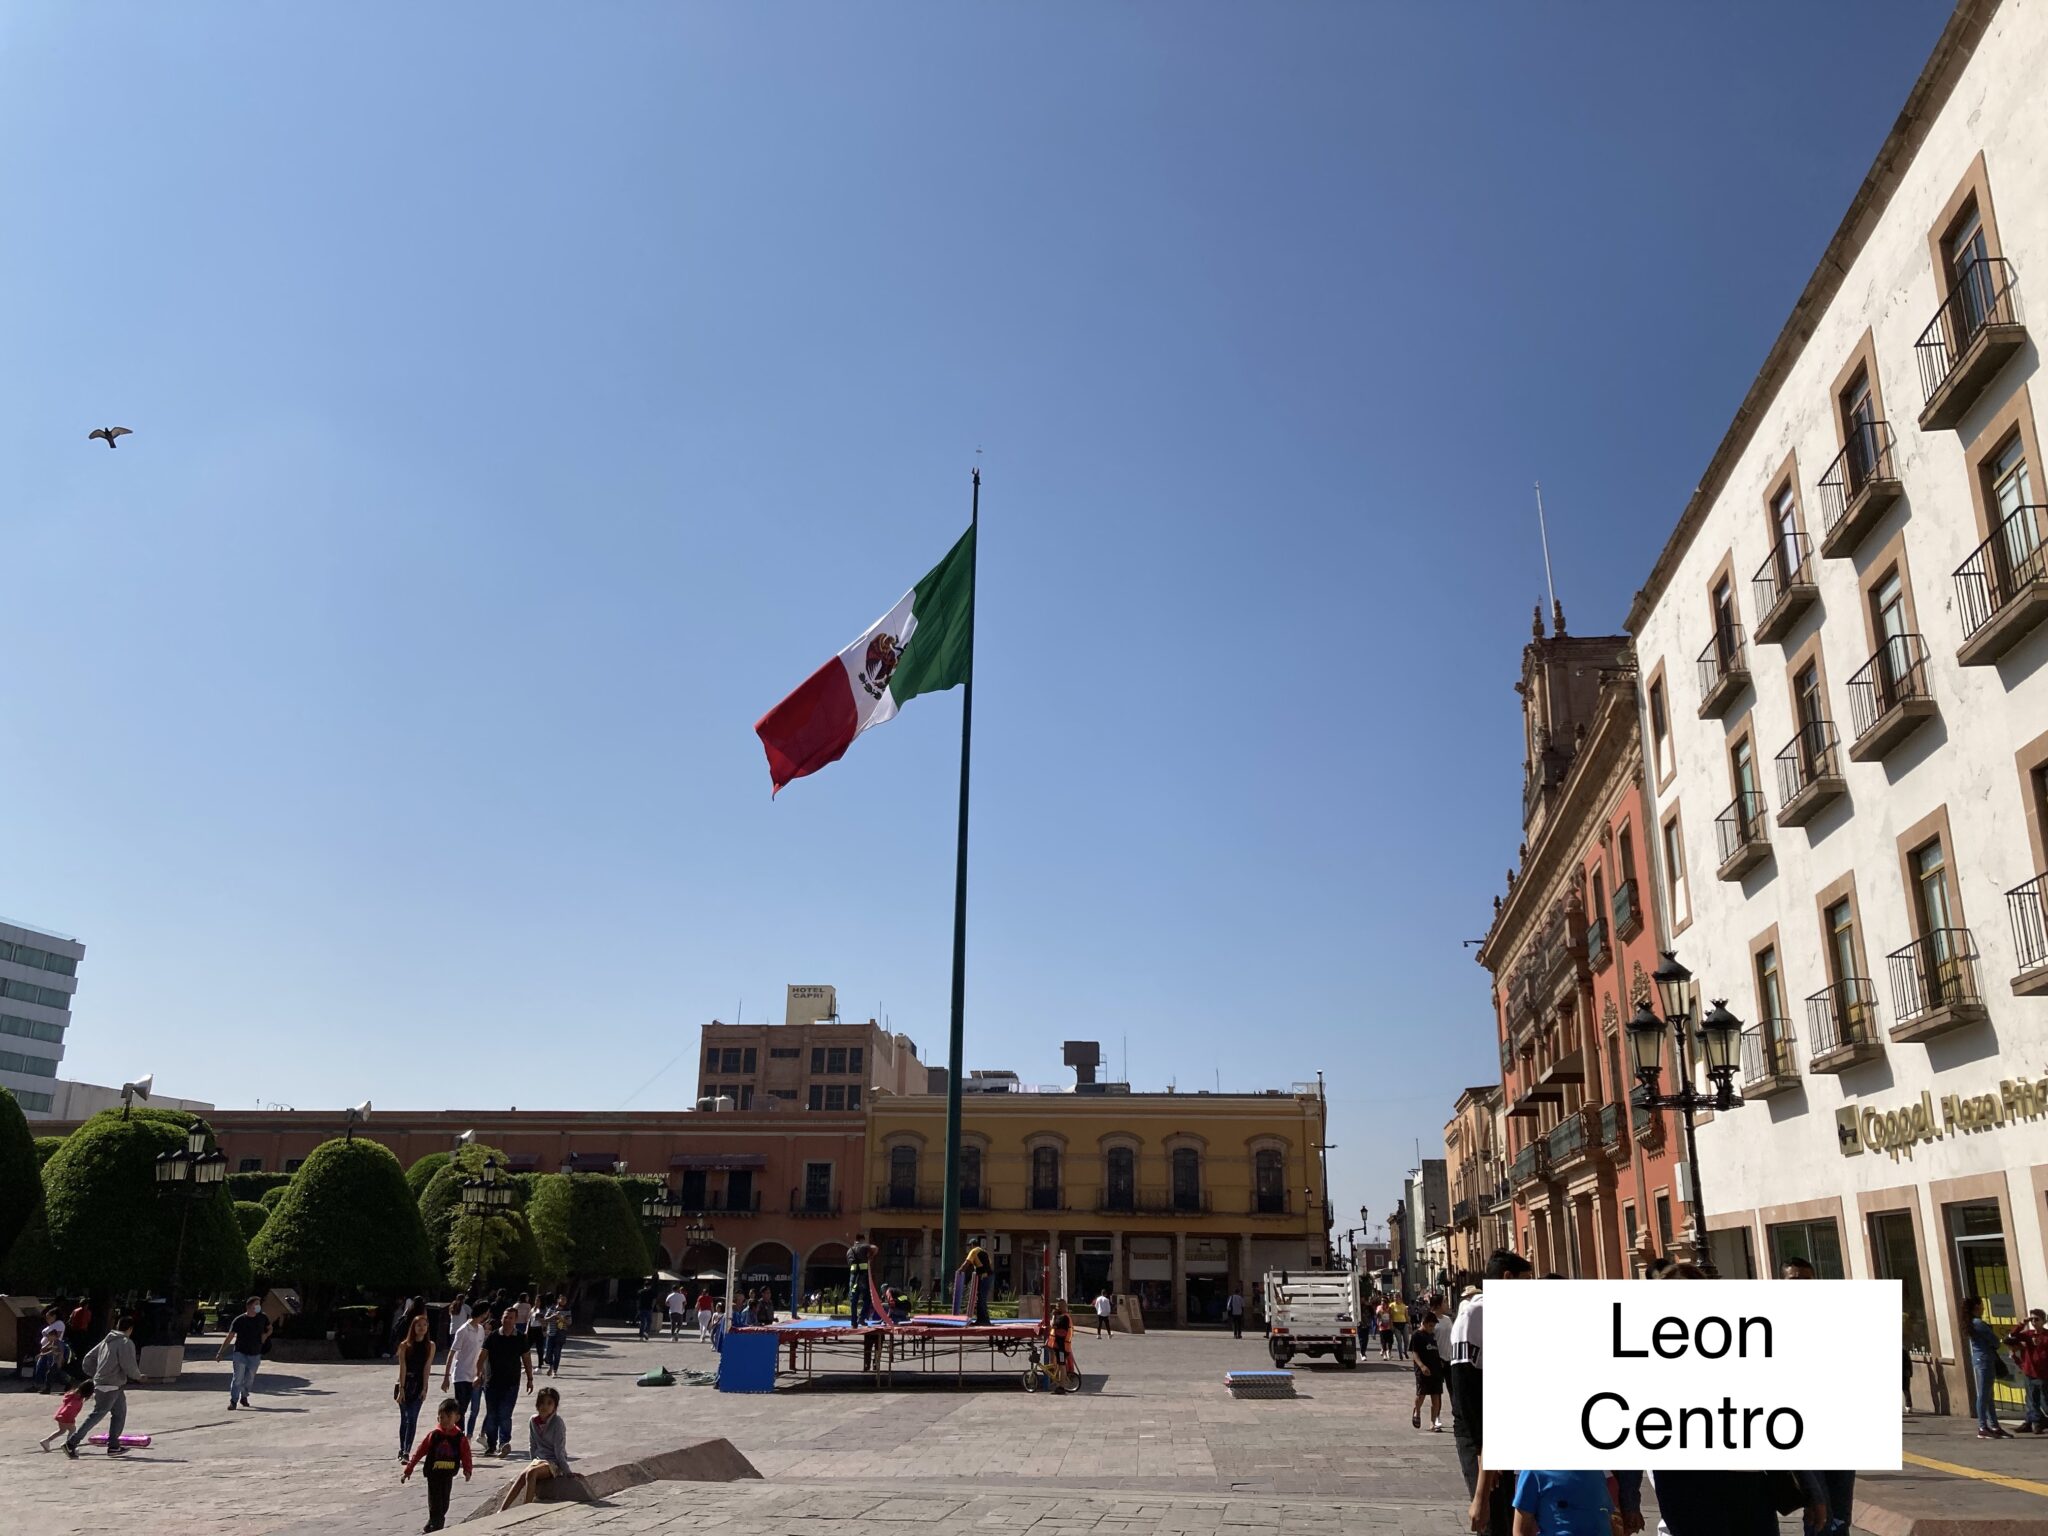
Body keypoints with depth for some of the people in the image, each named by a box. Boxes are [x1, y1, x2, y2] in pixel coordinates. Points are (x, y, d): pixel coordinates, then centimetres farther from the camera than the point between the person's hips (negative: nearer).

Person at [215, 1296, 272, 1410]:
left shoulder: (262, 1318, 2)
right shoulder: (239, 1320, -8)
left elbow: (269, 1329, 19)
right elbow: (230, 1336, -5)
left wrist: (265, 1335, -3)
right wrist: (220, 1352, -8)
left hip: (255, 1354, 3)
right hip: (240, 1353, -3)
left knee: (250, 1378, 9)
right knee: (237, 1378, -10)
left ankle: (244, 1397, 30)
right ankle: (233, 1401, -6)